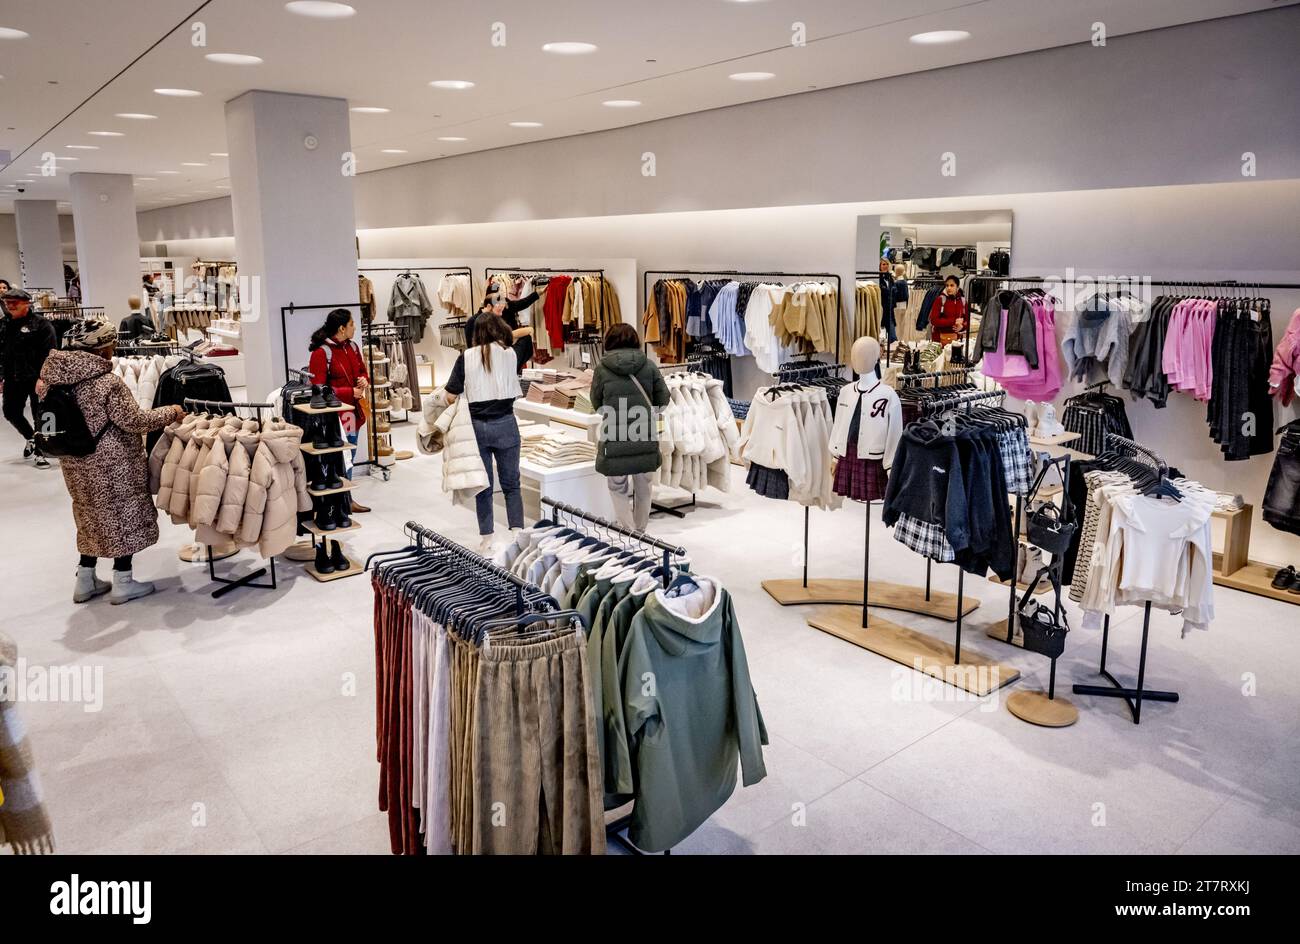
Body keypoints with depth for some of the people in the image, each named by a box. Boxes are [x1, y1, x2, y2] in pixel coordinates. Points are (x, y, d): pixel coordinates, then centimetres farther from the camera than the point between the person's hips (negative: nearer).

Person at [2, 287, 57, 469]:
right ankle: (31, 439, 36)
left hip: (36, 378, -7)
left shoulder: (41, 324, -8)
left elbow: (50, 353, -15)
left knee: (40, 416, 1)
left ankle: (39, 451, 14)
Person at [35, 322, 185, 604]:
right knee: (122, 517, 7)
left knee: (92, 517, 21)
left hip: (75, 463, 7)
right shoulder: (108, 382, -20)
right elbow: (135, 421, -18)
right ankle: (123, 582, 14)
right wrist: (170, 413, -6)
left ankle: (85, 581, 28)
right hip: (112, 464, -7)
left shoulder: (55, 377, 1)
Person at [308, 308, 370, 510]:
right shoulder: (321, 353, -14)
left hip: (353, 411, 8)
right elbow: (319, 389, -16)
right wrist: (350, 392, -18)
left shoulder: (352, 347, 9)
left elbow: (363, 371, 23)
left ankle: (347, 499, 26)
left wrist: (364, 380, -1)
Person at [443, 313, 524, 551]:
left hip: (477, 426, 0)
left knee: (483, 485, 10)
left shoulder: (467, 357, -3)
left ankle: (486, 539, 15)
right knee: (511, 484, 10)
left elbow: (451, 396, -5)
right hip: (505, 424, 0)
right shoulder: (510, 354, -1)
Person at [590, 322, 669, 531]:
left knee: (619, 490, 8)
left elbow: (597, 403, 7)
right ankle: (641, 533, 31)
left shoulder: (602, 368, -3)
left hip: (615, 440, -3)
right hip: (646, 441, 3)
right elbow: (663, 399, 6)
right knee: (643, 488, 17)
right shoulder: (649, 365, 1)